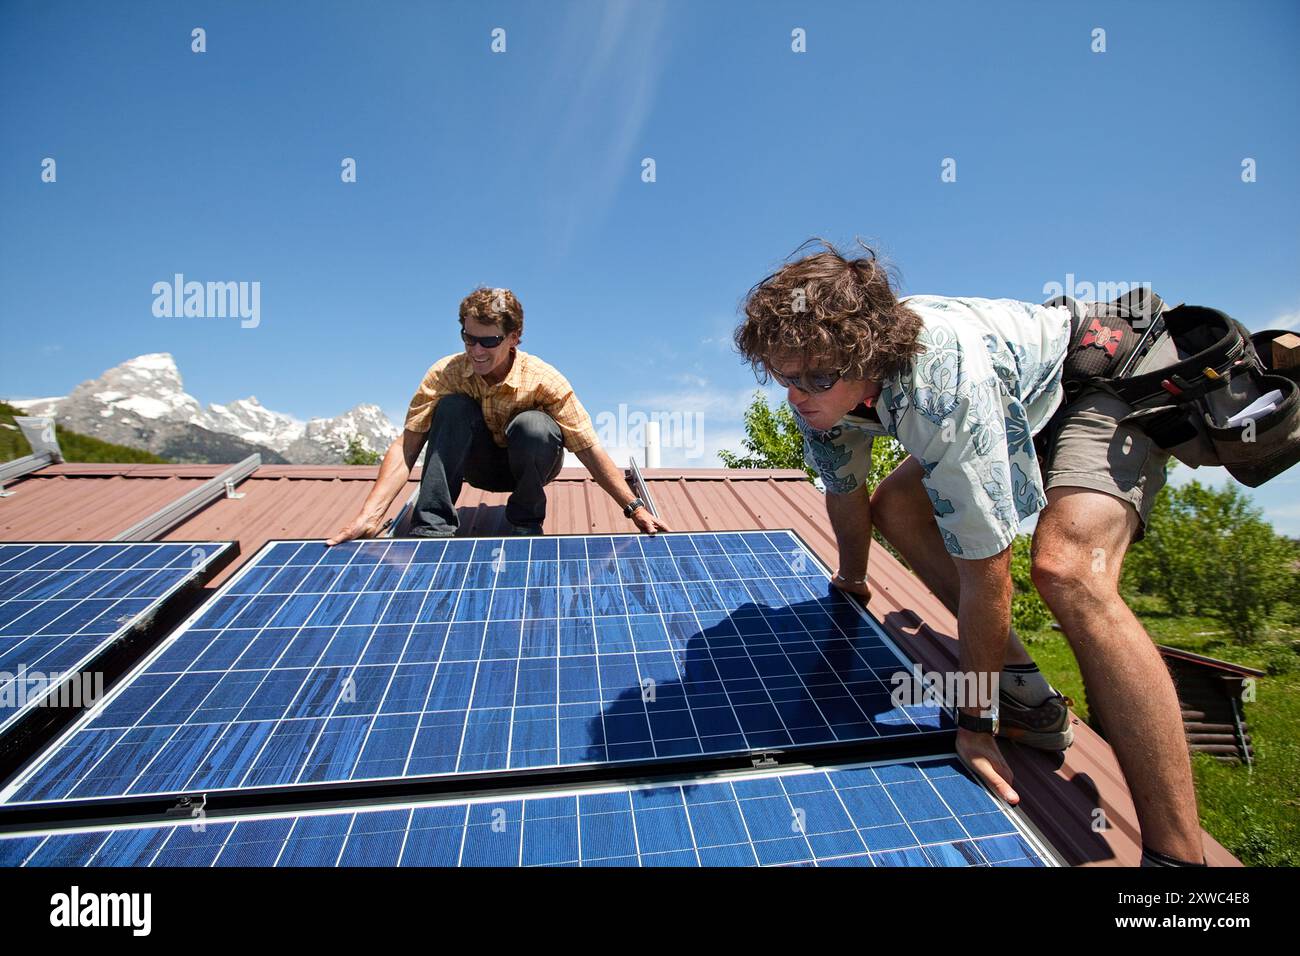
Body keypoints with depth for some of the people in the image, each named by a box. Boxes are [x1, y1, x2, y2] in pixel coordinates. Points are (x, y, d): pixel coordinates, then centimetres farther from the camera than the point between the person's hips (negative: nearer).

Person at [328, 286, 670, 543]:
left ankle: (526, 522, -11)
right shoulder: (445, 374, -21)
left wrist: (634, 508, -32)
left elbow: (589, 450, -25)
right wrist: (371, 514, -37)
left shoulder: (543, 380, -25)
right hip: (477, 464, 1)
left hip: (530, 464, -1)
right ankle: (433, 526, -24)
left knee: (534, 426, -36)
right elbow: (407, 446, -24)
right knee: (453, 407, -29)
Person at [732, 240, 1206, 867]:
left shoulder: (946, 392, -42)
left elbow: (984, 572, -34)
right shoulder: (828, 375, -18)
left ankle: (1177, 851, -21)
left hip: (1106, 387, -8)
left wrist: (976, 724, -23)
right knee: (895, 507, -4)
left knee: (1068, 570, -32)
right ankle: (1025, 693, 3)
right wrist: (852, 579, 15)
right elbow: (845, 488, -1)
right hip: (1024, 408, 8)